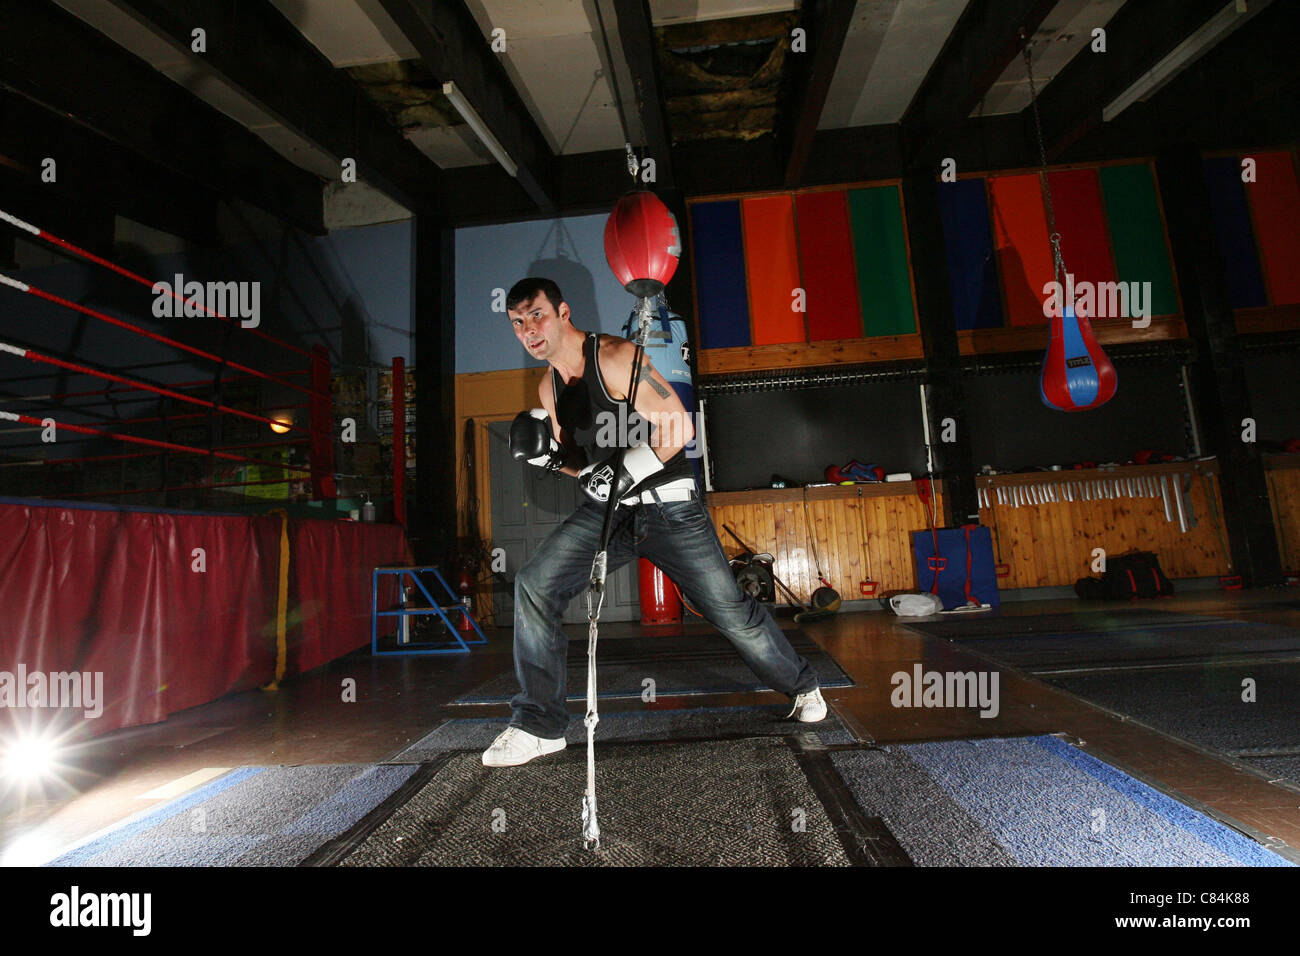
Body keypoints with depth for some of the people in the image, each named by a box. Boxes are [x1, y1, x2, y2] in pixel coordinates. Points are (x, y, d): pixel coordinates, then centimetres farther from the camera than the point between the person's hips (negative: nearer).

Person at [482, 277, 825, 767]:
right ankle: (539, 725, 2)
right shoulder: (548, 386, 8)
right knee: (534, 584, -12)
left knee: (730, 611, 1)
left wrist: (628, 470, -26)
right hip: (604, 507, 6)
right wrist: (544, 451, -4)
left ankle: (802, 685, 31)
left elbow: (679, 428, -17)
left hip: (667, 506, -5)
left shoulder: (615, 357, -13)